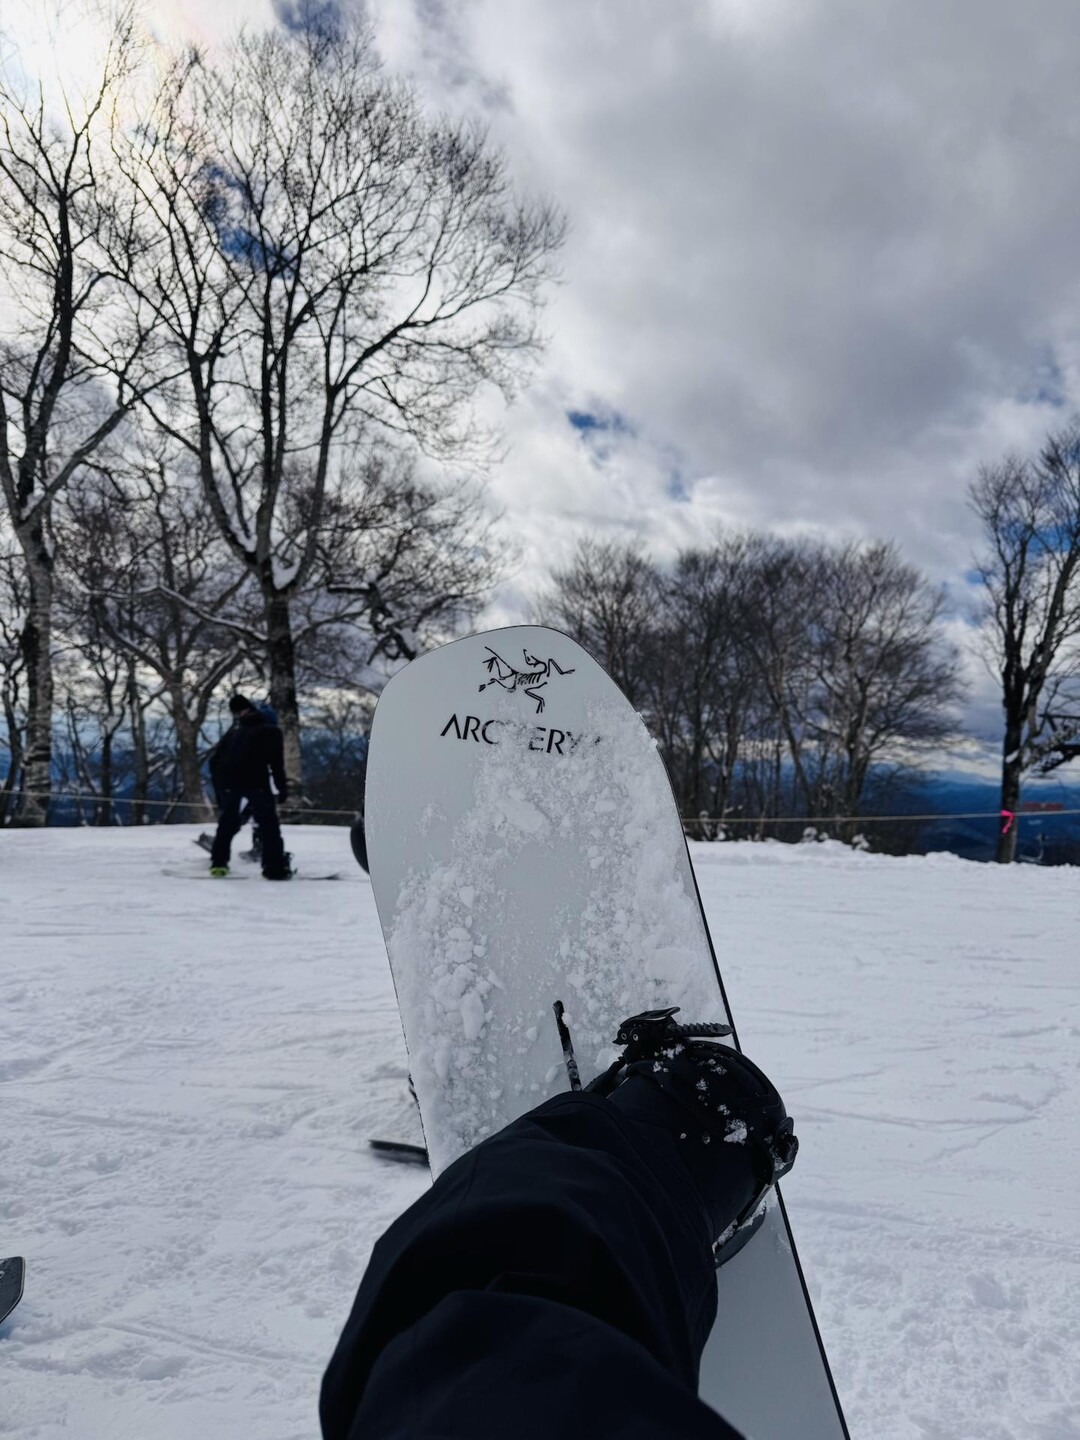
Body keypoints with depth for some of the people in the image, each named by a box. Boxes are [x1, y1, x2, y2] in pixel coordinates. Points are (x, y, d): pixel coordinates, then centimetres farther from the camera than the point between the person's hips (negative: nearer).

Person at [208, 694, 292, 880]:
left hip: (227, 781, 5)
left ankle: (218, 862, 20)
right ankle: (275, 868, -5)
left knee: (227, 822, 22)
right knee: (268, 823, 1)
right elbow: (276, 760, 0)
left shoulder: (233, 732, 28)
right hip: (255, 780, -4)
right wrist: (281, 786, 2)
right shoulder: (270, 730, 16)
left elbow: (215, 761, 23)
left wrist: (219, 791, 28)